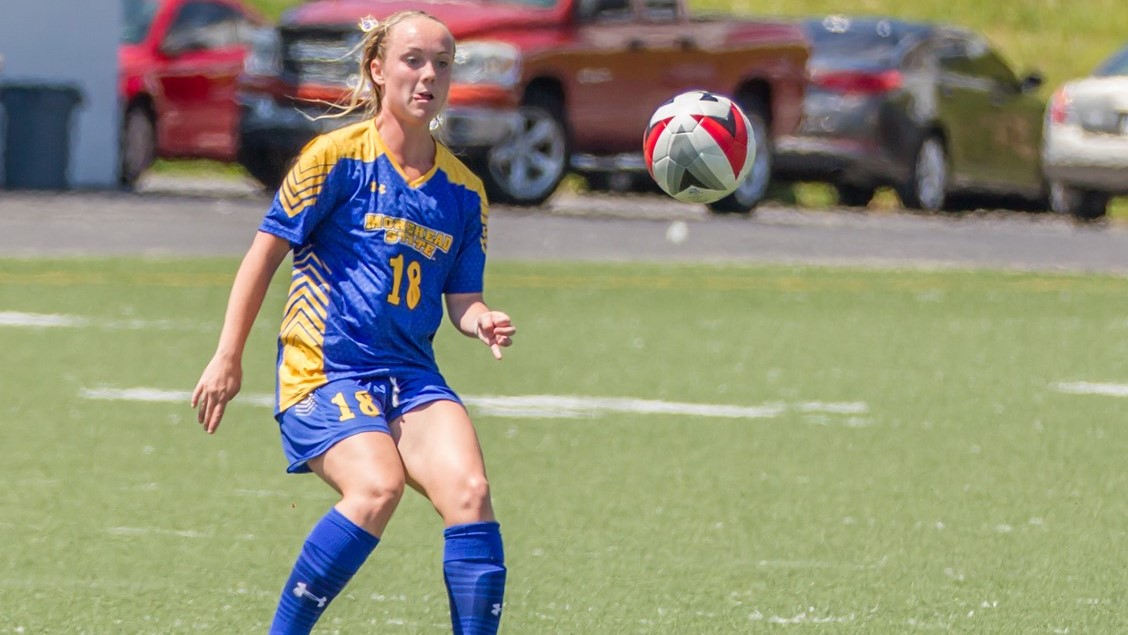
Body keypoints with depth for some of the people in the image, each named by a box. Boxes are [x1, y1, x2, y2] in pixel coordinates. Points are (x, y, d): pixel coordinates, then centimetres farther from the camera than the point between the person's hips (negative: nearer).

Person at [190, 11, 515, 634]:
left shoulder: (463, 191, 11)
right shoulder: (339, 156, -3)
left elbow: (461, 300, 14)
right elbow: (265, 252, 0)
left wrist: (484, 323, -10)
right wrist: (228, 357, -2)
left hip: (411, 374, 5)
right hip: (323, 369, -5)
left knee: (468, 488, -21)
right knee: (377, 486, -29)